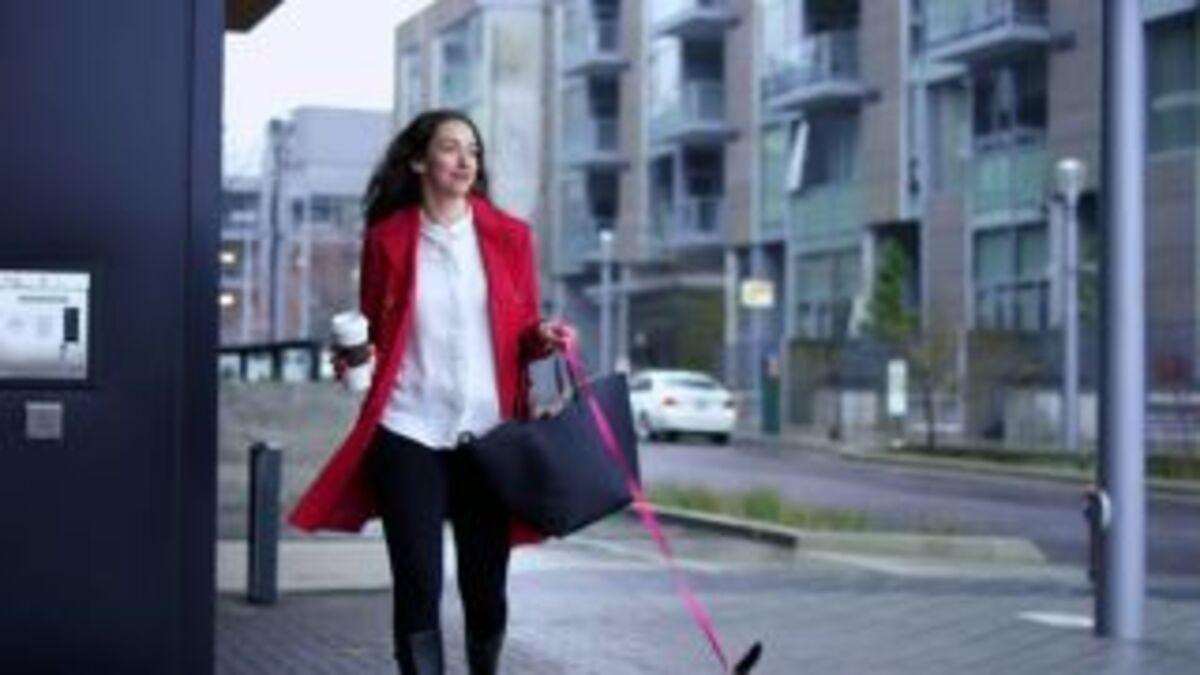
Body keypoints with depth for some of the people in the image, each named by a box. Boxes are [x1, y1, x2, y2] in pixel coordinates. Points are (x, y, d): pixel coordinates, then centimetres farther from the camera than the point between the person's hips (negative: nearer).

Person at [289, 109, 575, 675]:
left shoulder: (510, 236, 6)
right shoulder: (387, 238, 3)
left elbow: (521, 338, 9)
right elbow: (371, 334, 10)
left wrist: (543, 339, -11)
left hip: (488, 434, 2)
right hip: (408, 433, -1)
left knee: (485, 585, 8)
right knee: (418, 584, -3)